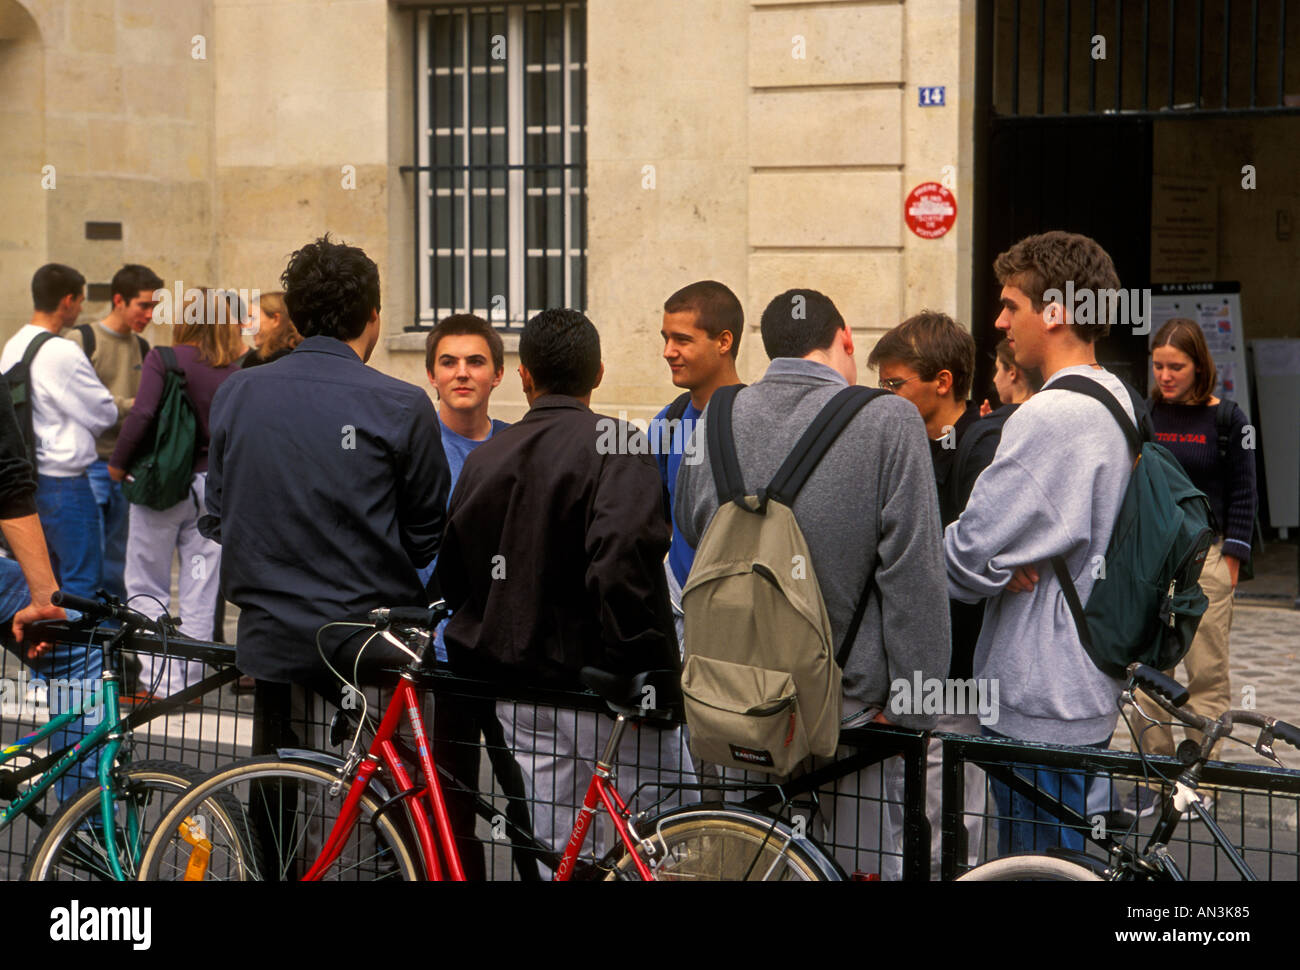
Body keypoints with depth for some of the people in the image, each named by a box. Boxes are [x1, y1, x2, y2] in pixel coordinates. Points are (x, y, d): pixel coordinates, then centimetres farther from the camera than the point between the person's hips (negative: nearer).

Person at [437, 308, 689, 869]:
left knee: (552, 854, 12)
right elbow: (620, 564, -23)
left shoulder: (483, 458, 8)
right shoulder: (617, 445, -11)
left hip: (518, 691, 6)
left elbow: (452, 576, 13)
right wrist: (639, 670, -16)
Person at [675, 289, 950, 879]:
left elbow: (690, 530, 16)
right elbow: (913, 575, -12)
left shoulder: (715, 421, 3)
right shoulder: (888, 421, -11)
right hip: (852, 703, -4)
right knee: (864, 865, 3)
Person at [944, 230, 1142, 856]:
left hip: (1039, 707, -10)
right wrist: (1010, 566, -5)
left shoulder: (1050, 417, -21)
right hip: (1090, 690, 10)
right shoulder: (1117, 400, 11)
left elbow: (969, 555, -19)